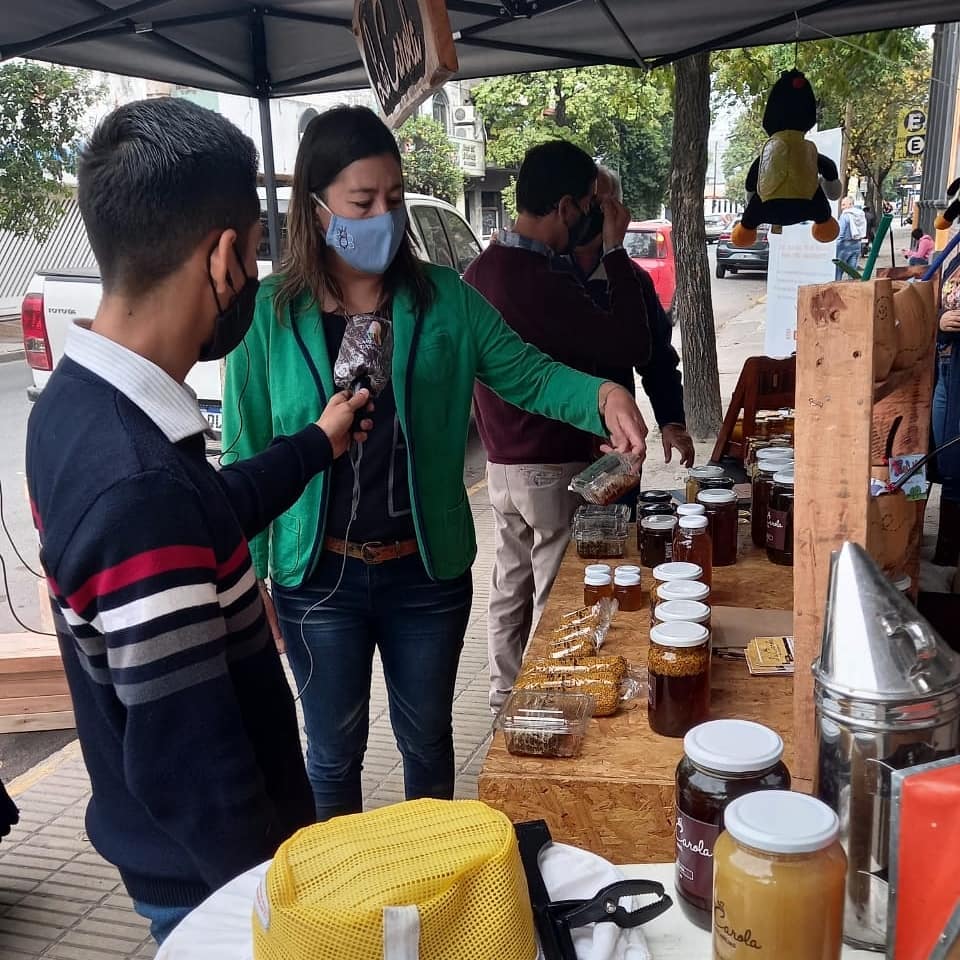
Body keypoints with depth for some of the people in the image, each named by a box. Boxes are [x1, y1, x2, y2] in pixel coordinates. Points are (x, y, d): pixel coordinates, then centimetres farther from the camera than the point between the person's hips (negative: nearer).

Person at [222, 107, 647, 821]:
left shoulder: (445, 300, -4)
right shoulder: (271, 315, -9)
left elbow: (526, 375, -4)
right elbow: (250, 457, -4)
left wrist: (601, 395, -25)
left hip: (428, 572, 2)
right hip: (320, 577, -1)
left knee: (427, 740, 21)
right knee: (335, 750, 17)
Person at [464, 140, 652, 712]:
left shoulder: (482, 270, 5)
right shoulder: (544, 282, -24)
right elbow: (634, 348, -21)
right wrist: (616, 251, -15)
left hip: (502, 464, 9)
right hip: (555, 469, -9)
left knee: (512, 587, 19)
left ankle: (506, 699, 34)